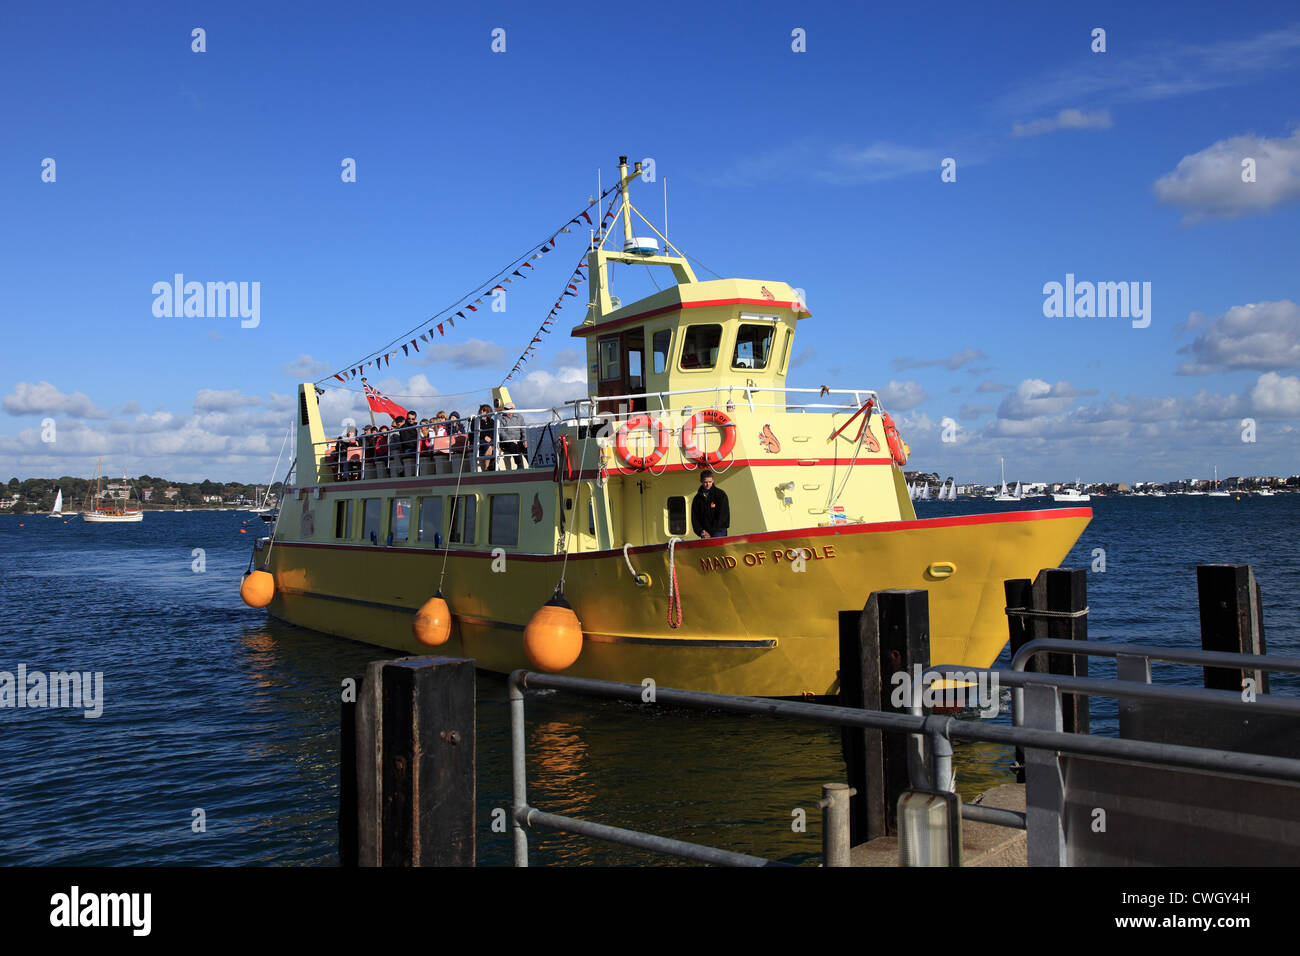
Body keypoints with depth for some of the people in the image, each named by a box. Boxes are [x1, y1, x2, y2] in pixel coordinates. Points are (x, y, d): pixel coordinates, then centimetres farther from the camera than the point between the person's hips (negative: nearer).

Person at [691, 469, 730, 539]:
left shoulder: (721, 494, 0)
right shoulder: (697, 498, 10)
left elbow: (723, 515, -4)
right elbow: (694, 517, 10)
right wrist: (700, 531, -7)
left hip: (718, 531, -4)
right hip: (704, 532, 4)